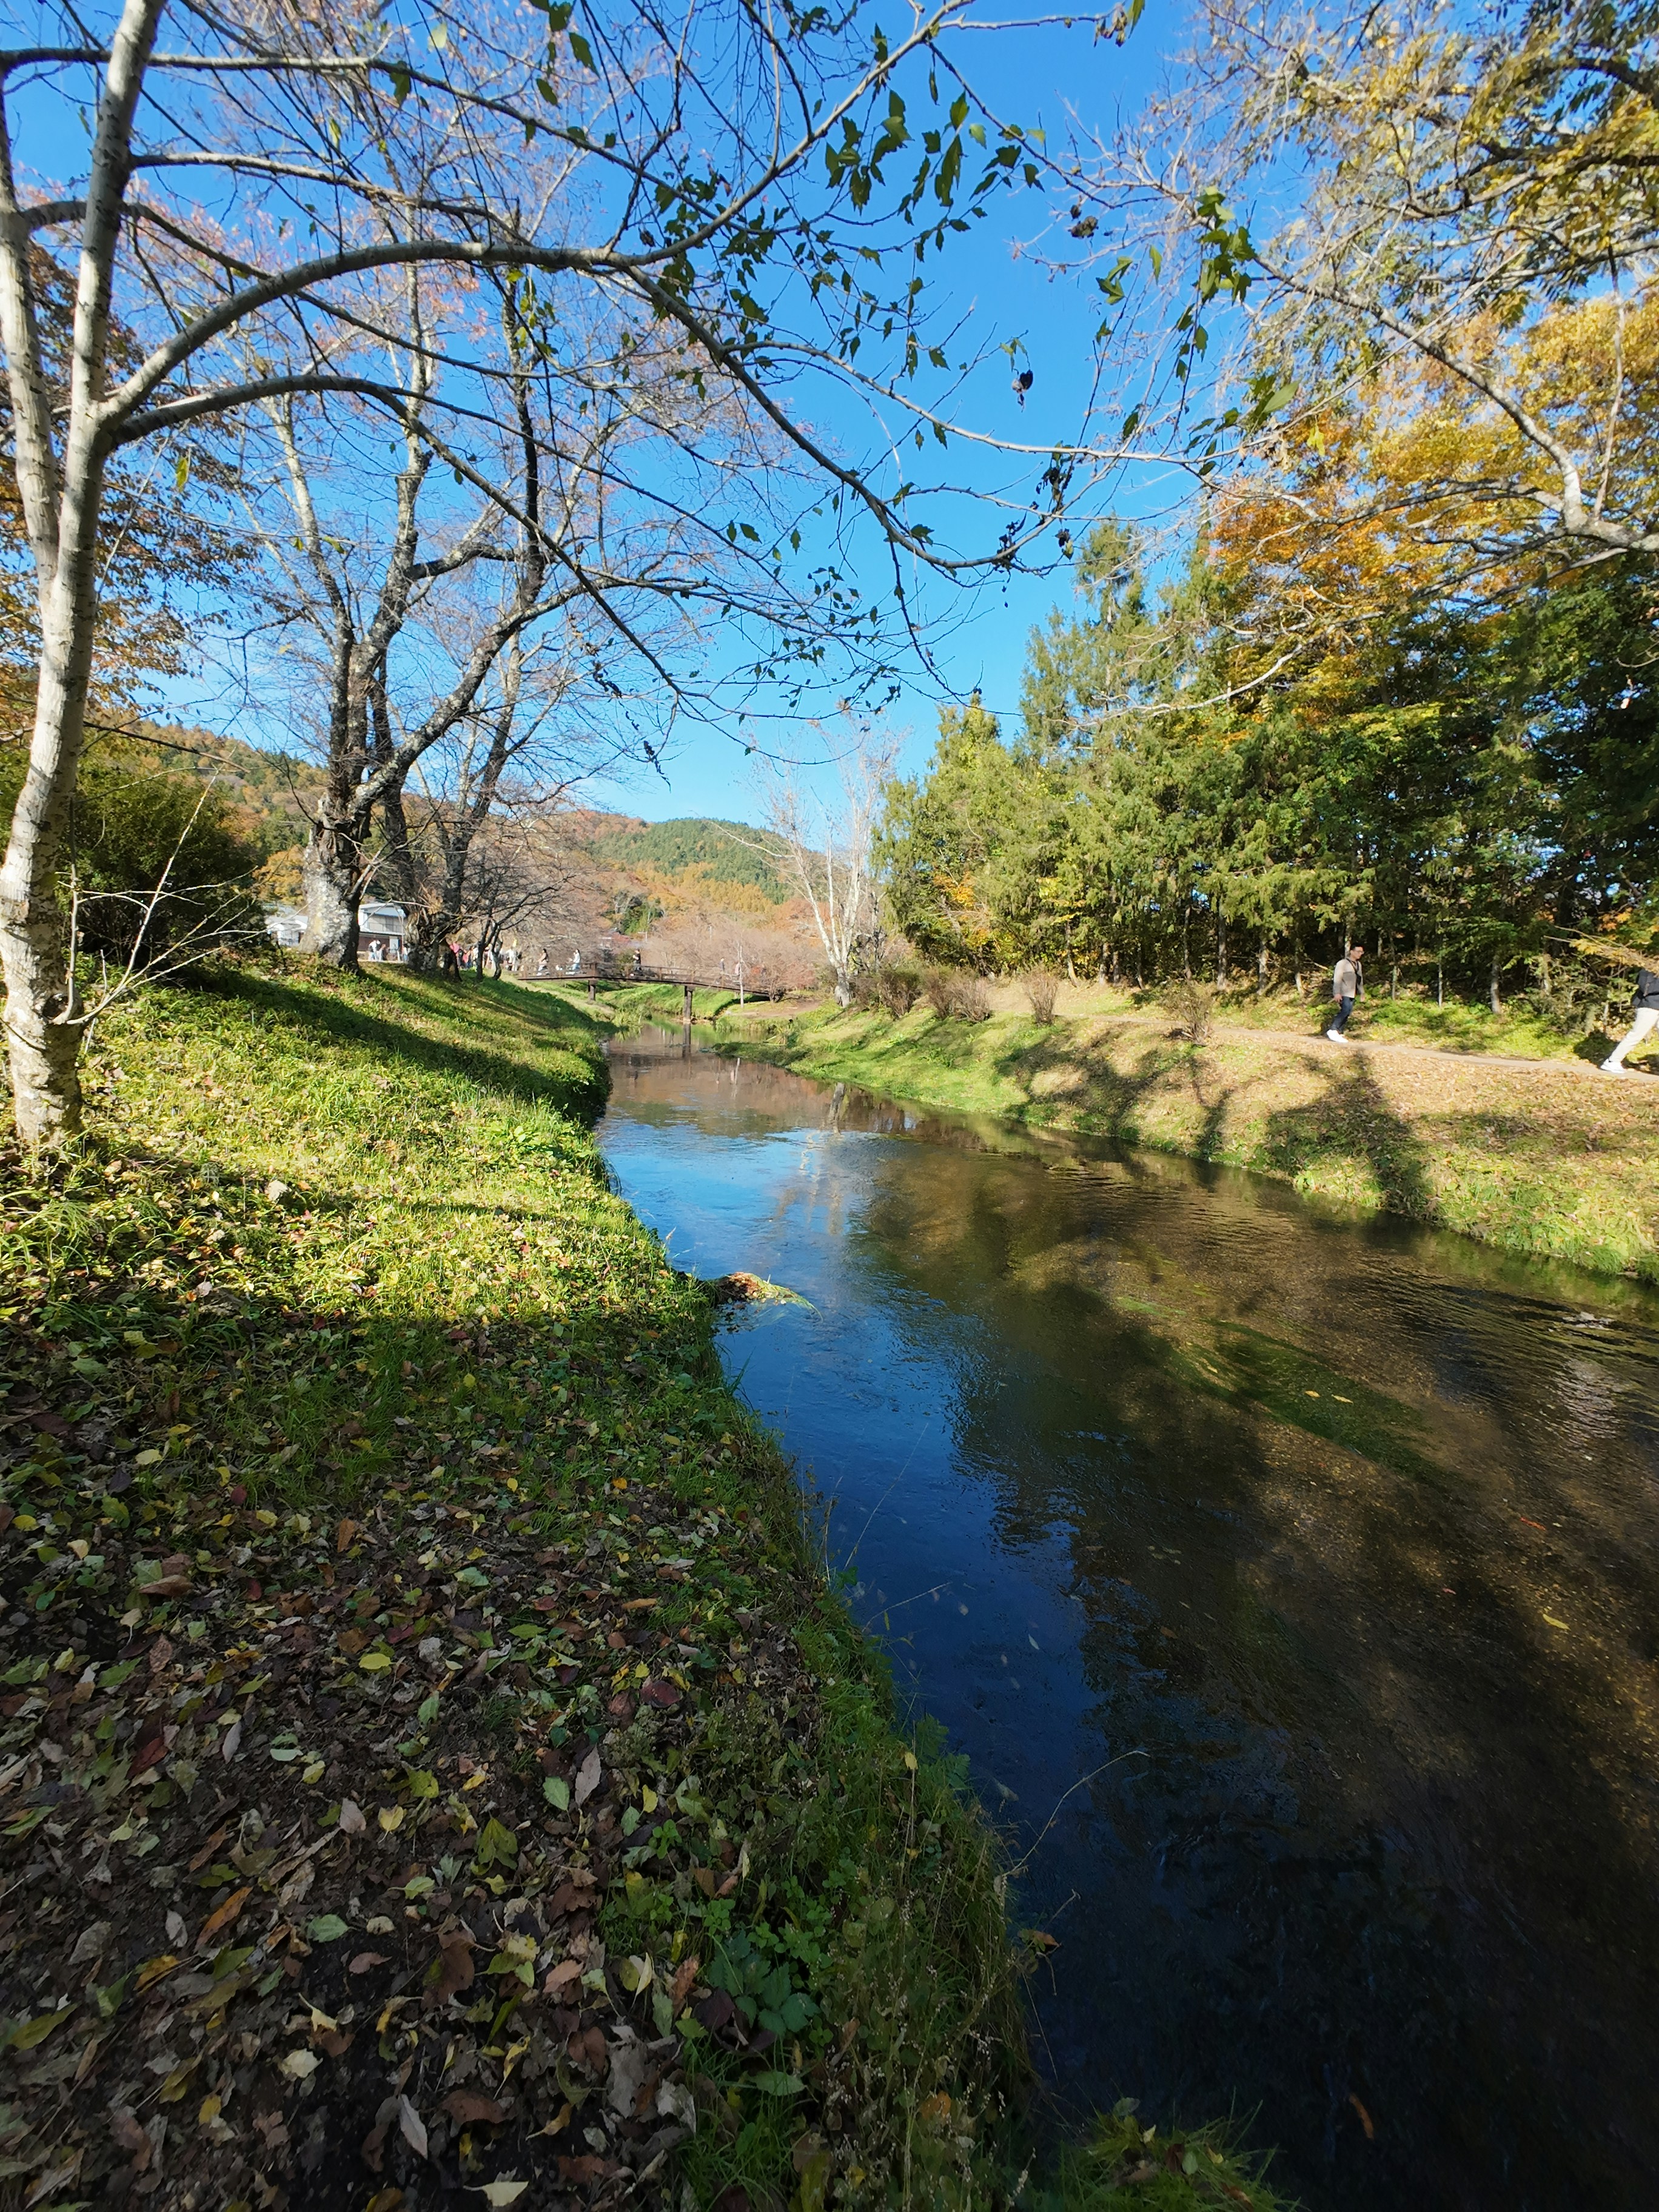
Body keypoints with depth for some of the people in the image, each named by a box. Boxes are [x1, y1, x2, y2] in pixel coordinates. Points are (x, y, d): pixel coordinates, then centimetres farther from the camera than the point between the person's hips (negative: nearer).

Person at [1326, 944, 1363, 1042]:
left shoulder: (1358, 964, 18)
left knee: (1347, 1013, 3)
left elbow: (1360, 979, 26)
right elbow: (1337, 979, -13)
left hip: (1352, 994, 8)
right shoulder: (1342, 963, -6)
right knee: (1346, 1010, -23)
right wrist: (1337, 993, -21)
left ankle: (1339, 1033, 8)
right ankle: (1333, 1030, -22)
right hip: (1343, 993, -8)